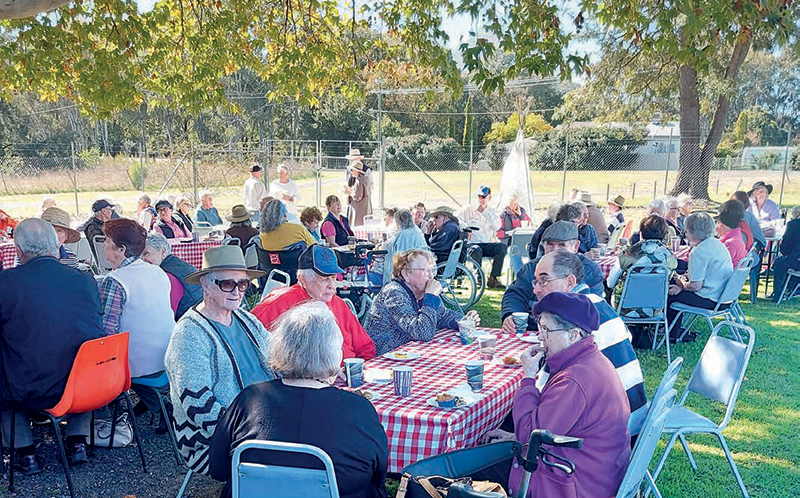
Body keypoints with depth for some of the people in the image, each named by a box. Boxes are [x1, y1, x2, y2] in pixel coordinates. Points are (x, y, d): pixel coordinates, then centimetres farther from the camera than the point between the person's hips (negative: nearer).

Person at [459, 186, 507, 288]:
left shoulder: (492, 211, 17)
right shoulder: (469, 209, 12)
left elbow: (497, 227, -1)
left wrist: (485, 212, -4)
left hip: (488, 245, 3)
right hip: (472, 244, -3)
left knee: (503, 247, -27)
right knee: (476, 250, -39)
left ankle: (492, 279, -23)